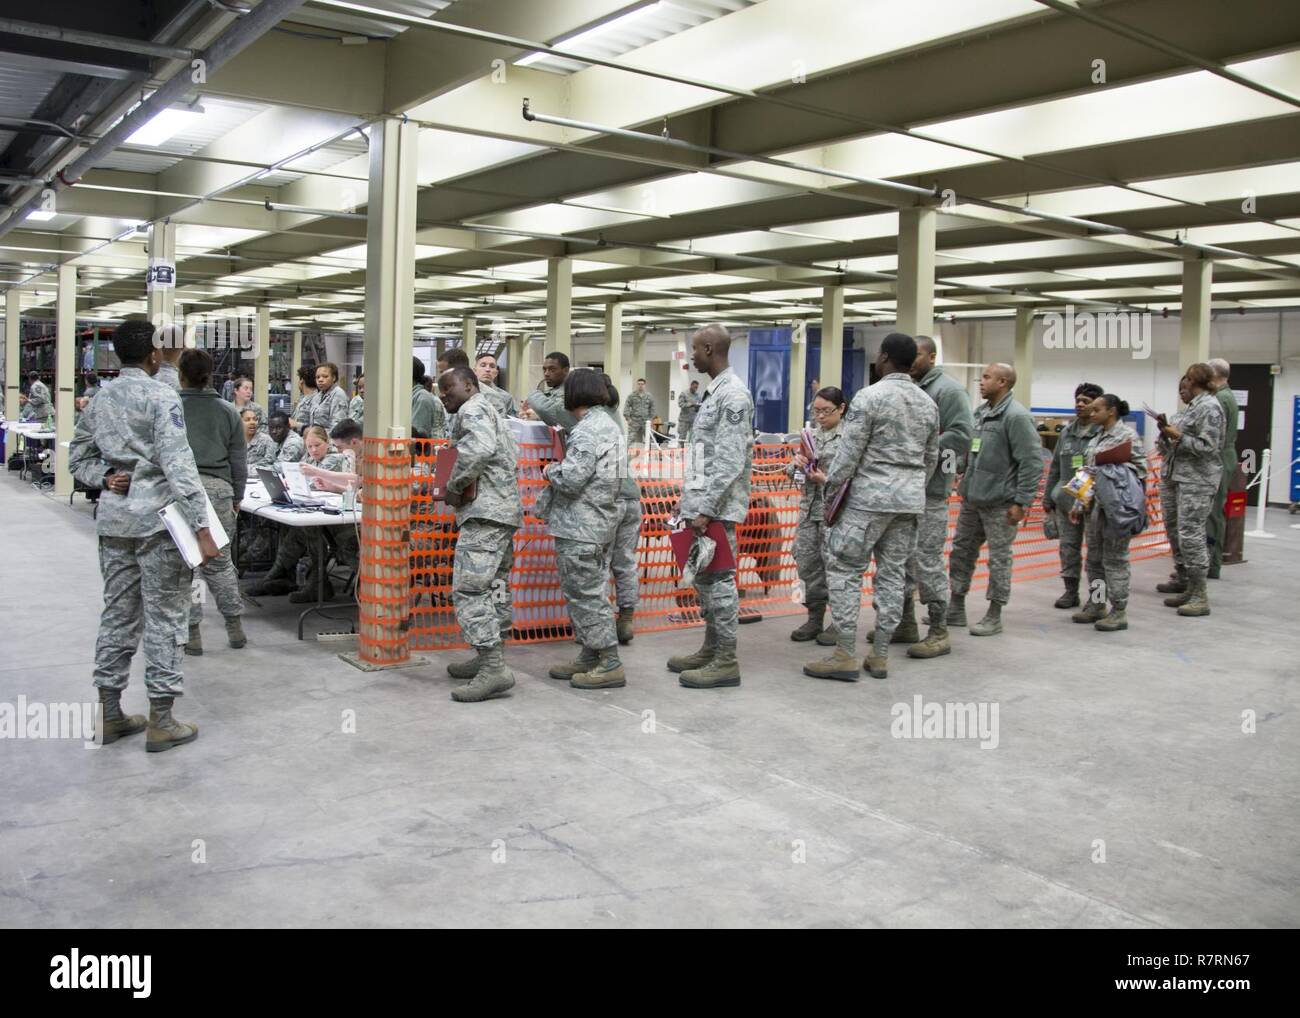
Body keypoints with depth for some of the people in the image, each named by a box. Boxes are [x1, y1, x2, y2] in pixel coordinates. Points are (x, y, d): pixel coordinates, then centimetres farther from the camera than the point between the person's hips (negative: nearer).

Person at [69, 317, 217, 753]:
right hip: (157, 519, -7)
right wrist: (201, 528, -22)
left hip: (113, 519, 7)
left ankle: (109, 713, 21)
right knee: (165, 618, 0)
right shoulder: (161, 397, -12)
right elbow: (178, 465, -20)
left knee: (118, 614, 14)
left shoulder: (101, 399, 10)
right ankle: (161, 721, 5)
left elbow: (77, 458, 17)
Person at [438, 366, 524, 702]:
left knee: (469, 588, -15)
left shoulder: (472, 410, -7)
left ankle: (494, 670, -19)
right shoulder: (490, 412, 26)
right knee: (495, 586, 14)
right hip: (504, 510, 11)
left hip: (484, 511, -11)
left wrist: (454, 485, -16)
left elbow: (480, 448, -27)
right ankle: (490, 657, 21)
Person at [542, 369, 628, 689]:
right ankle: (590, 657, 25)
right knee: (592, 592, 16)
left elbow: (570, 480, -24)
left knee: (586, 595, -4)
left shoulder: (587, 432, -18)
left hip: (579, 528, -10)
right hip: (602, 523, 10)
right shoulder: (610, 425, 14)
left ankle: (610, 664, 0)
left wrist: (550, 471, -5)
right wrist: (561, 468, 15)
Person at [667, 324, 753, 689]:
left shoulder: (733, 395, -15)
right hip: (703, 502, 10)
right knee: (703, 577, 15)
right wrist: (688, 499, 19)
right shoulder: (713, 392, 16)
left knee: (719, 578, -4)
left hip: (718, 507, -10)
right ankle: (711, 648, 25)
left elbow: (730, 461, -20)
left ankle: (726, 662, 3)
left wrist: (705, 509, -21)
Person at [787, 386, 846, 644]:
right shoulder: (811, 435, 13)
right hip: (810, 507, 6)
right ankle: (815, 618, 20)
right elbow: (792, 472, 17)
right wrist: (797, 462, -4)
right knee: (806, 561, 8)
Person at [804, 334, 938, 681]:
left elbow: (850, 451, -12)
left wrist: (830, 481, 1)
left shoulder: (870, 396, -10)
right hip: (910, 500, 7)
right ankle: (880, 656, 15)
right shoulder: (928, 403, 10)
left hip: (870, 497, -7)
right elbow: (931, 457, 16)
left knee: (844, 570, 0)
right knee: (892, 574, 10)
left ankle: (846, 655, -2)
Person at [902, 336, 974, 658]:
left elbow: (962, 435, -17)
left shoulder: (948, 389, -7)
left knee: (927, 561, -5)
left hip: (929, 490, -8)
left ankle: (939, 632, 4)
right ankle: (905, 622, 23)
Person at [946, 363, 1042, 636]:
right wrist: (965, 483, 15)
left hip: (999, 503, -9)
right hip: (971, 499, 9)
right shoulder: (980, 412, 12)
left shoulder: (1016, 416, -14)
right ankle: (956, 608, 25)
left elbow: (1031, 462, -17)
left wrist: (1022, 501, -18)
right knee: (961, 551, 14)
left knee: (999, 558, 2)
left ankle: (995, 616, 11)